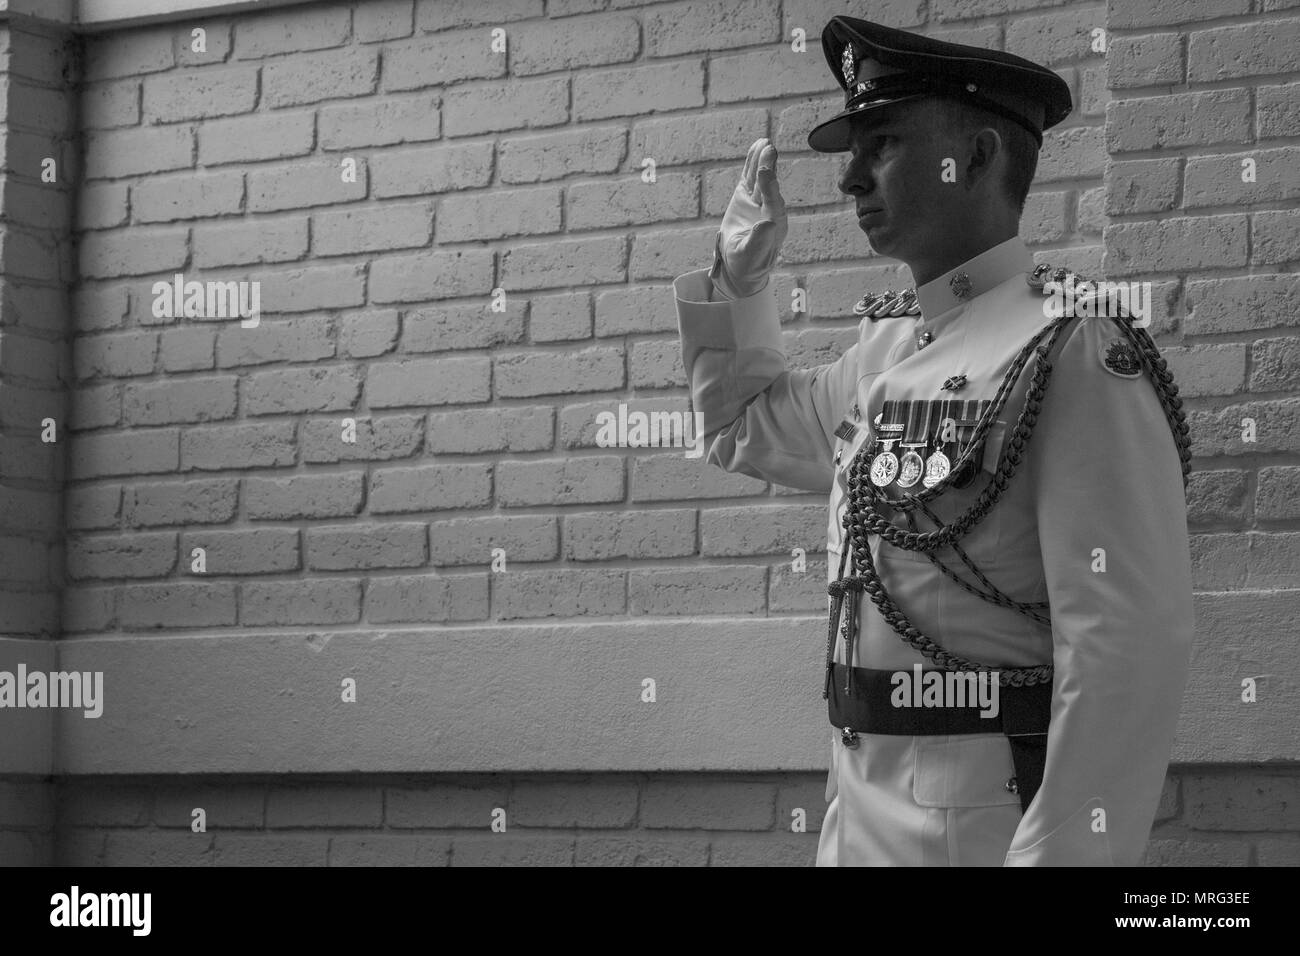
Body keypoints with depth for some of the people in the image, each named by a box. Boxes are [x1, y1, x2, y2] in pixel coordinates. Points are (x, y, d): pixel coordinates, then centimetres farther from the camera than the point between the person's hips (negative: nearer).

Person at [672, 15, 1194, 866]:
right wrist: (741, 274, 19)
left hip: (984, 817, -8)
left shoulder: (1075, 356, -14)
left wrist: (1057, 854, -25)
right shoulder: (888, 348, 11)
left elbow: (1129, 647, -21)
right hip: (861, 802, 8)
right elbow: (746, 429, 33)